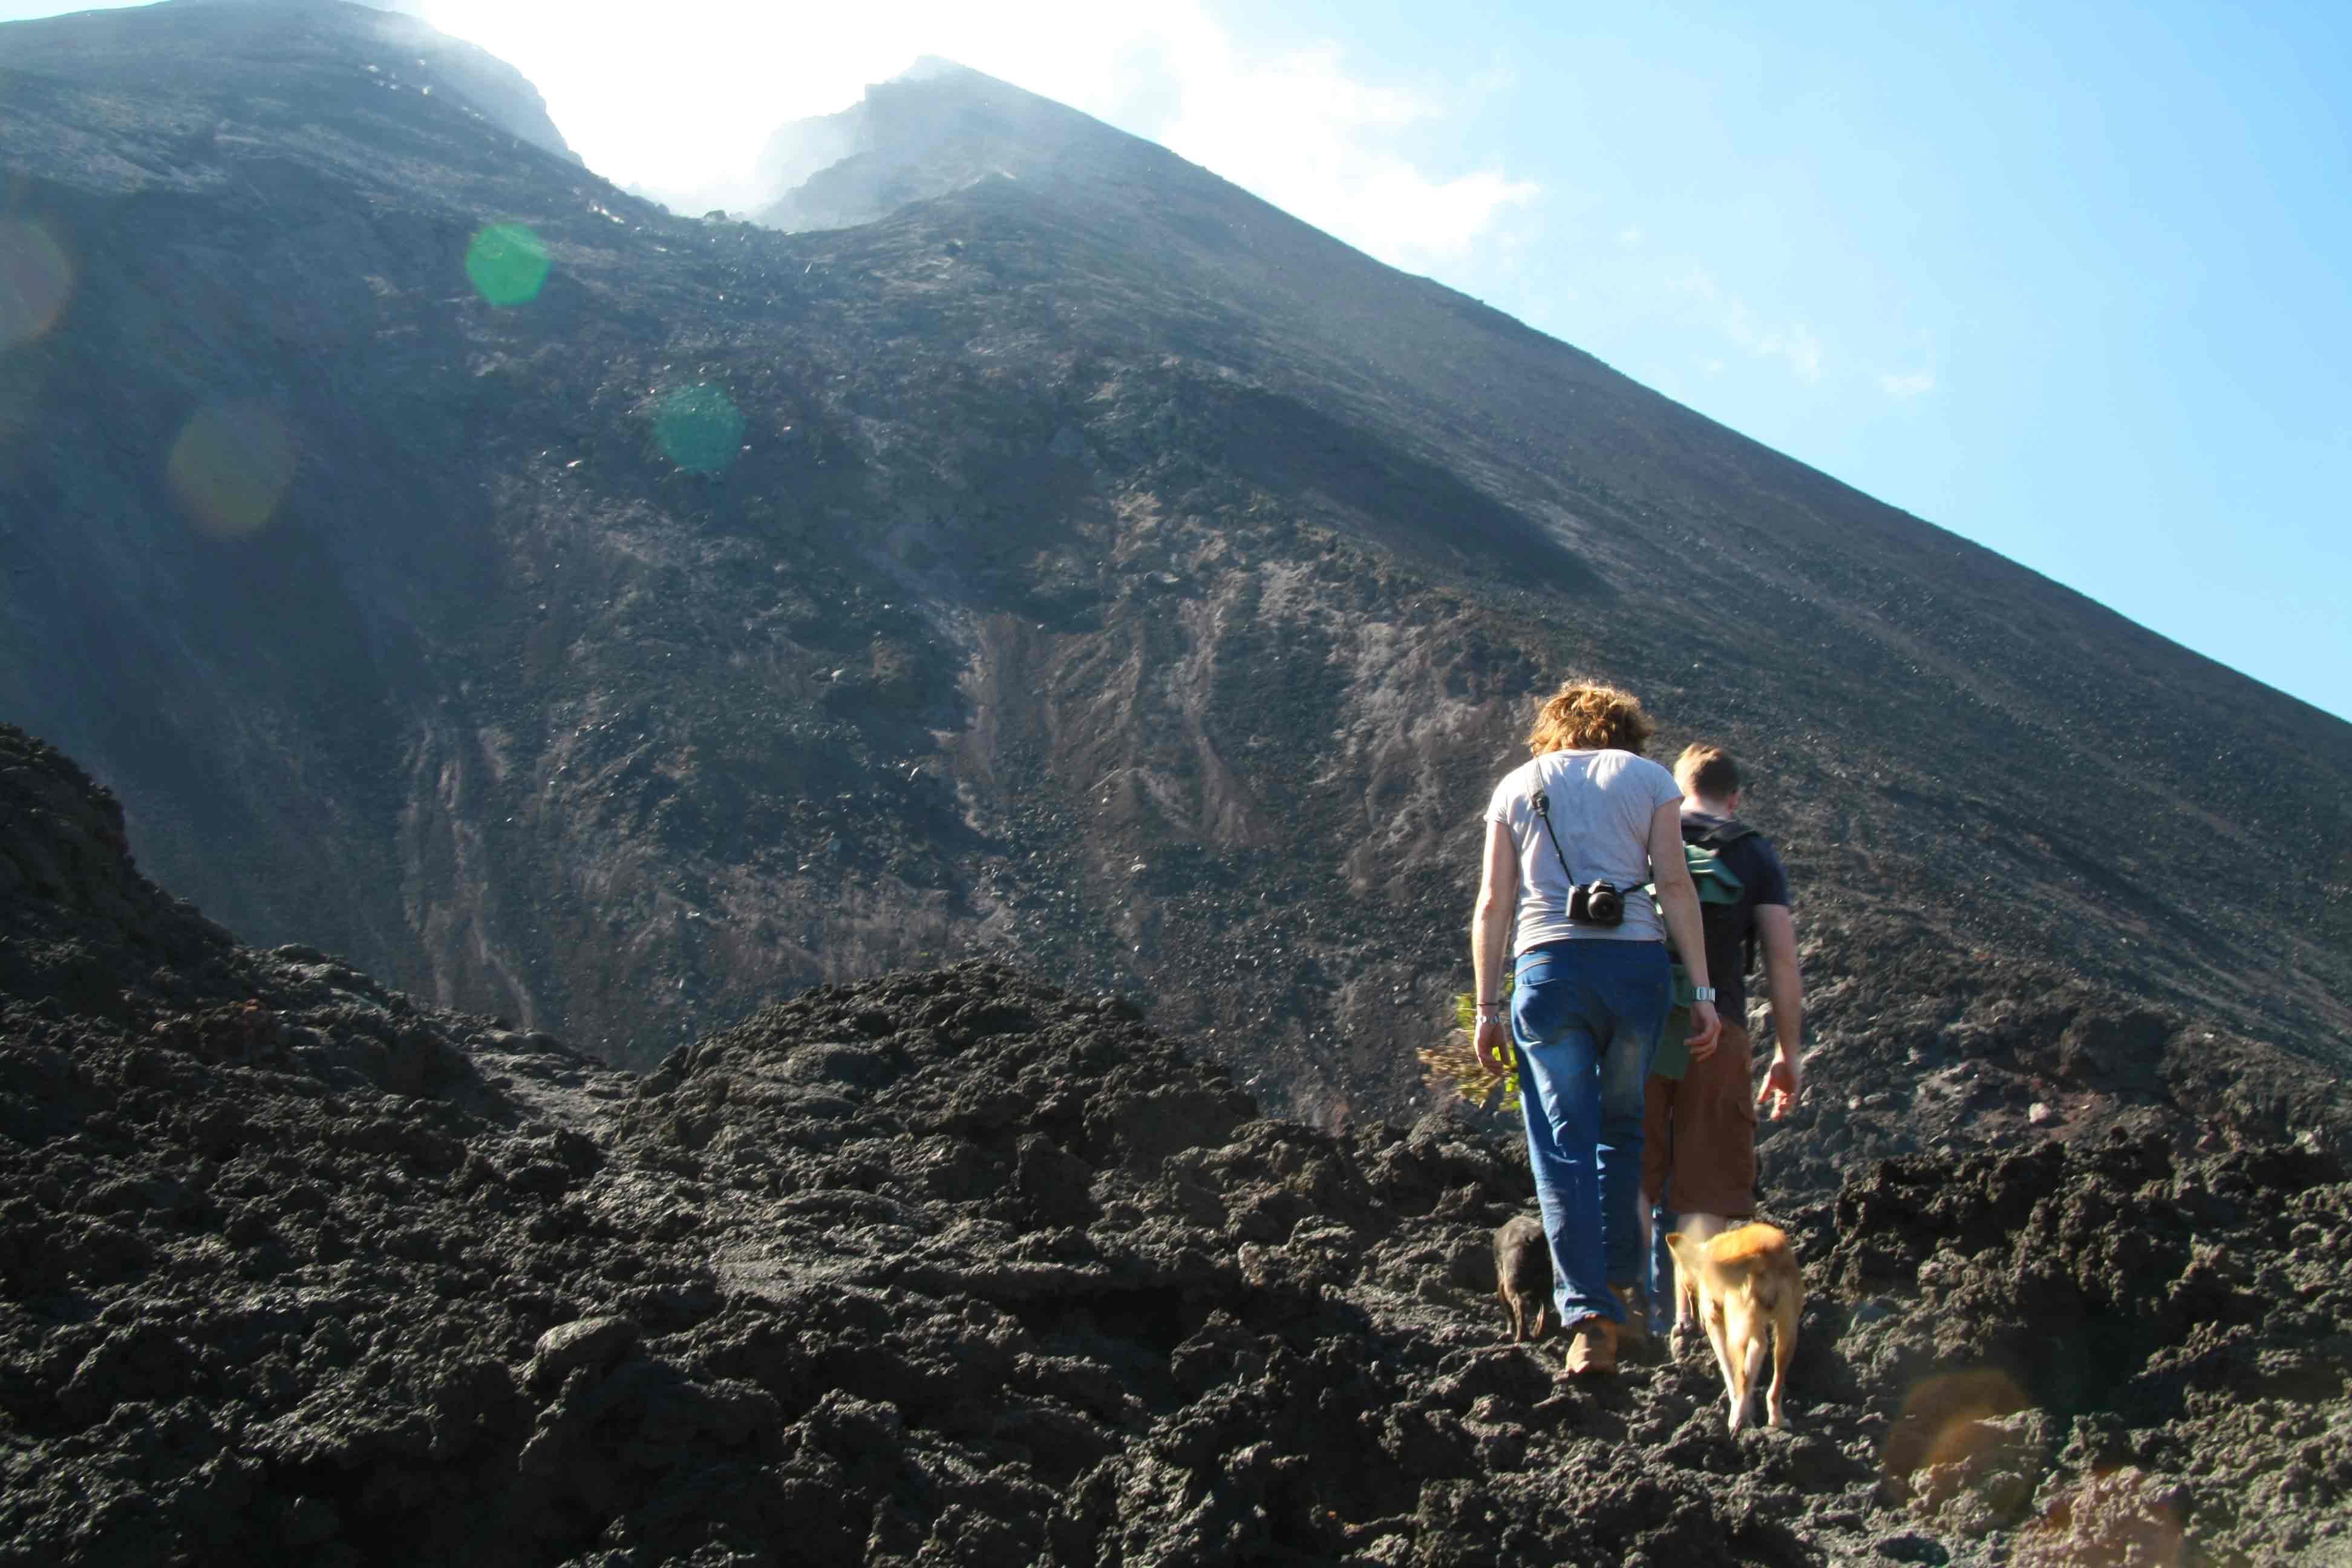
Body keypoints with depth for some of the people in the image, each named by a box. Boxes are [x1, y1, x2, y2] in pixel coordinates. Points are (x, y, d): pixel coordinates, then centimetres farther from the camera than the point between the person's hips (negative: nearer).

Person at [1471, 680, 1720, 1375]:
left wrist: (1488, 1009, 9)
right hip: (1637, 962, 0)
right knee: (1624, 1131, 18)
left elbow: (1493, 905, 8)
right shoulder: (1650, 778, 12)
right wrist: (1701, 990, 0)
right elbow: (1675, 885, 0)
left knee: (1564, 1145, 1)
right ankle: (1618, 1283, 24)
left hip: (1547, 967, 0)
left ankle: (1590, 1316, -9)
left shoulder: (1518, 785, 15)